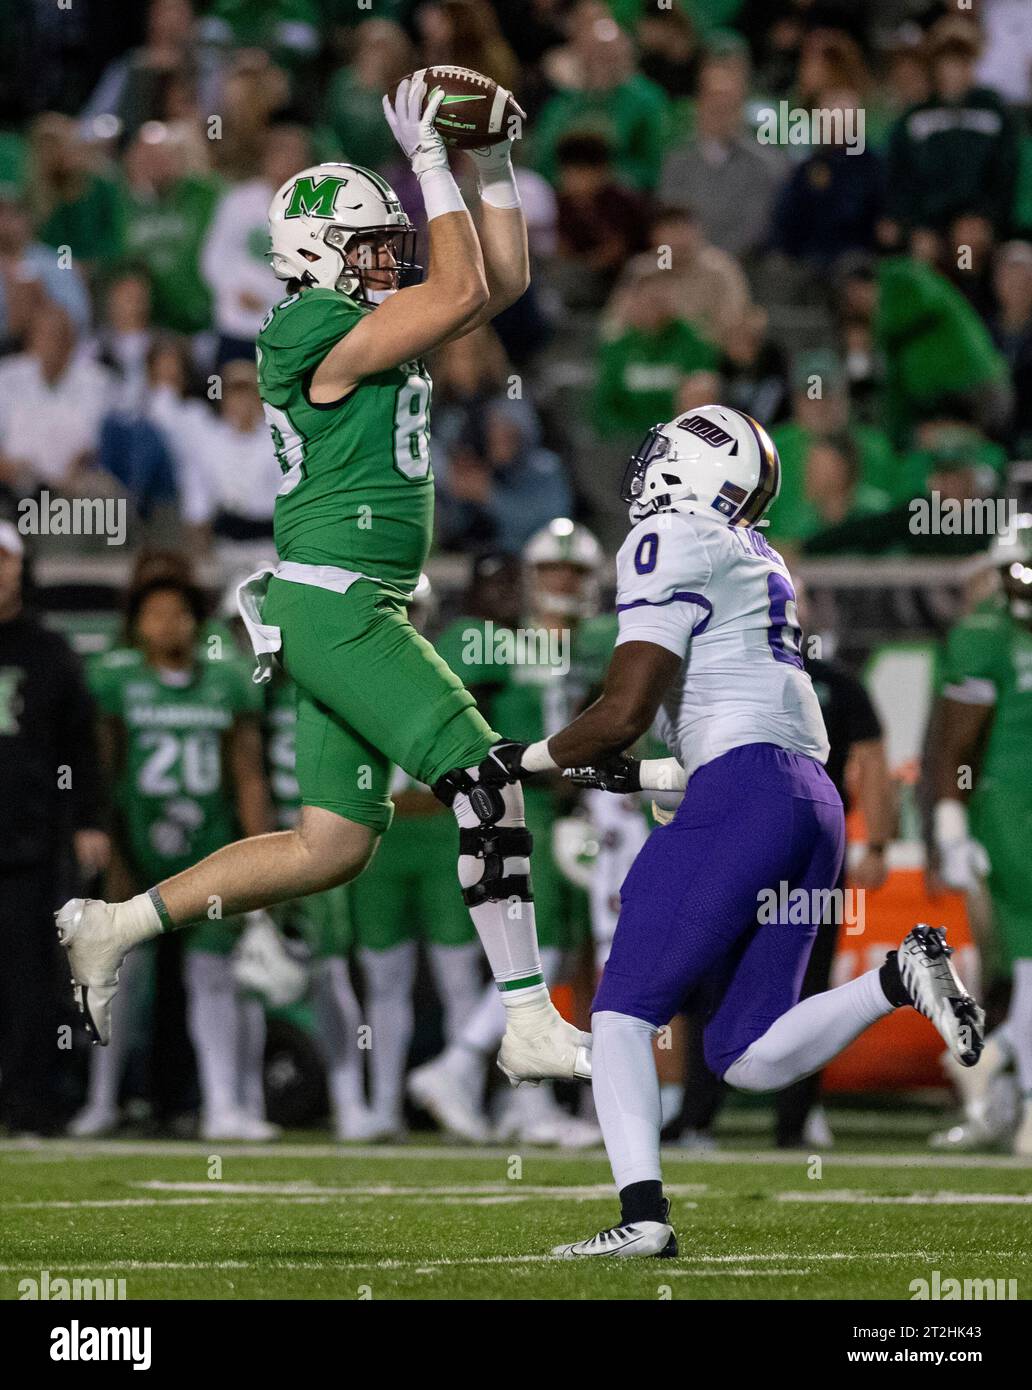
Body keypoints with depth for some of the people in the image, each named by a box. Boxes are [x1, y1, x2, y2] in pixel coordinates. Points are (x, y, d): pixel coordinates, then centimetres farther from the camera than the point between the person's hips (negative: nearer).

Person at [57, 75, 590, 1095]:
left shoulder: (367, 330, 16)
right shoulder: (316, 331, -12)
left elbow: (504, 280, 21)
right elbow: (465, 293, -17)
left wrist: (493, 165, 14)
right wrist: (430, 161, -10)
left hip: (356, 614, 10)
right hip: (335, 602, -10)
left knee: (331, 848, 10)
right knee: (483, 783, -12)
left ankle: (115, 927, 16)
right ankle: (530, 1027, -12)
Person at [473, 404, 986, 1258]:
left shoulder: (671, 543, -1)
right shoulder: (761, 564, 26)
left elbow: (626, 710, -8)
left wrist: (527, 761, 8)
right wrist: (640, 776, 25)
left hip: (745, 795, -8)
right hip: (816, 804, 8)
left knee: (624, 1010, -1)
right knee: (746, 1057, 8)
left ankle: (643, 1214, -13)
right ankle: (899, 979, -9)